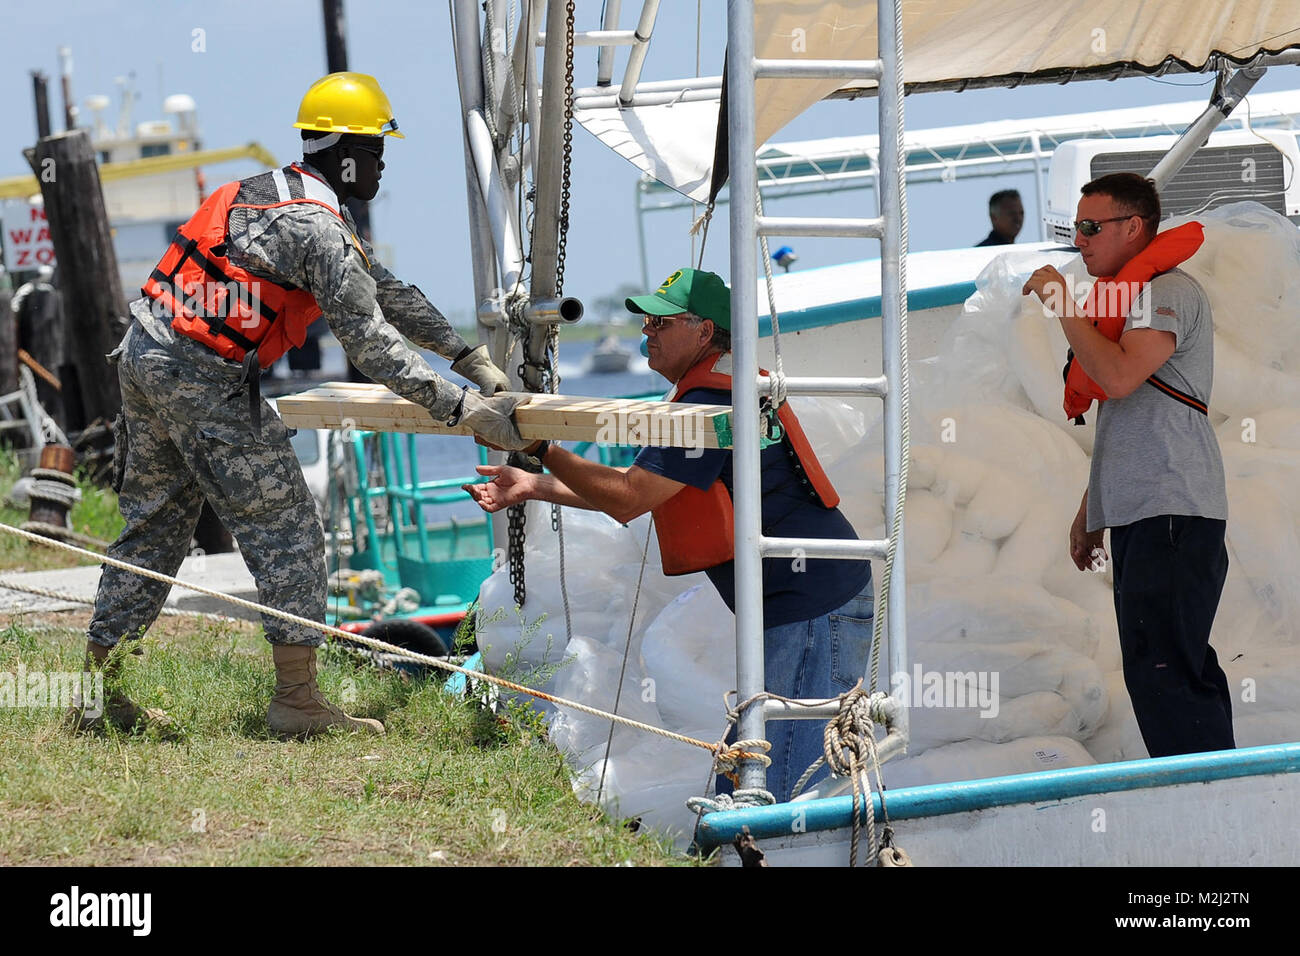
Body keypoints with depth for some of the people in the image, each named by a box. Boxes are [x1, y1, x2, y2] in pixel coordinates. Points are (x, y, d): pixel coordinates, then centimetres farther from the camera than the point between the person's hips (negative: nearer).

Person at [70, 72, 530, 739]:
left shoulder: (278, 194, 19)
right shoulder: (317, 228, -13)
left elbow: (386, 290, 22)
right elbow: (367, 338, -19)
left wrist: (470, 357, 21)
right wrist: (460, 407, -18)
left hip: (142, 354, 10)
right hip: (203, 376, -10)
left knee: (153, 525, 16)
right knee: (284, 526, -3)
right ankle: (297, 700, -3)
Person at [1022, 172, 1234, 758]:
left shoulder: (1169, 291, -8)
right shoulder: (1124, 297, 23)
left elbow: (1119, 377, -23)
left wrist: (1061, 303, -12)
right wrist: (1089, 512, 25)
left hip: (1172, 514, -10)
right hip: (1137, 513, 10)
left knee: (1162, 670, -17)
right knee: (1178, 670, 8)